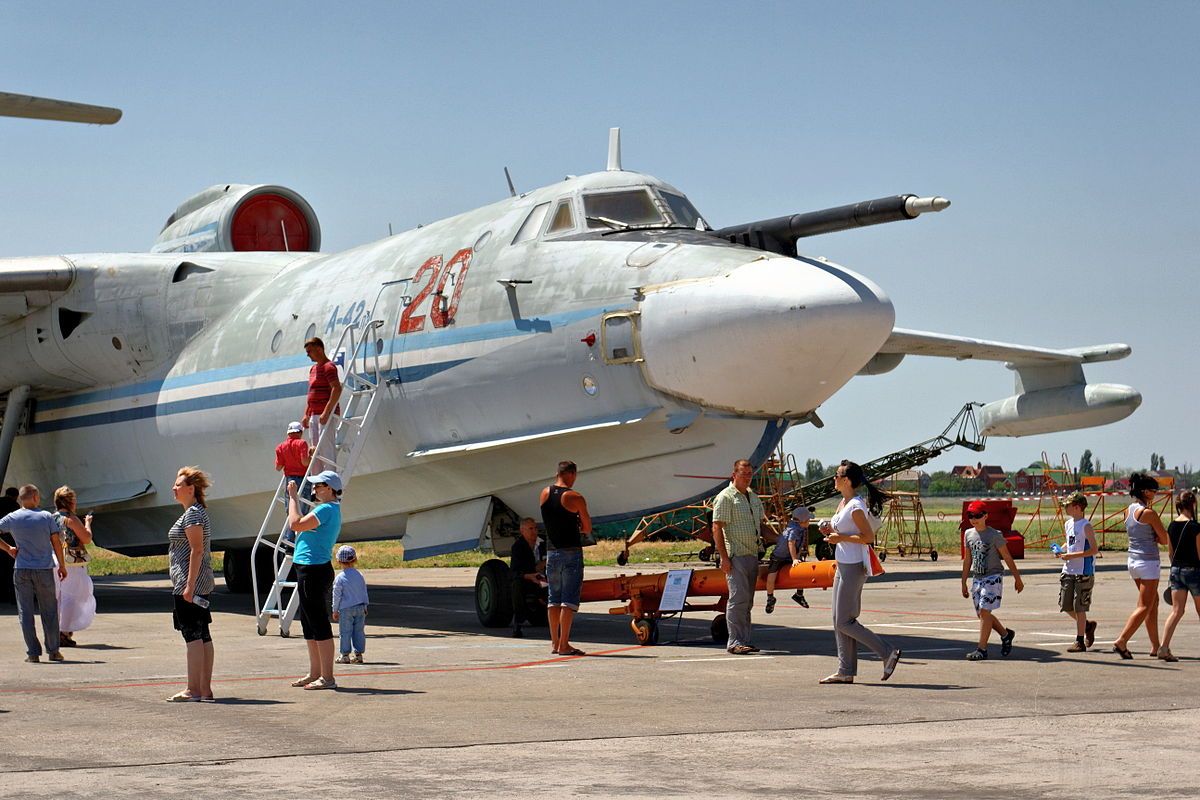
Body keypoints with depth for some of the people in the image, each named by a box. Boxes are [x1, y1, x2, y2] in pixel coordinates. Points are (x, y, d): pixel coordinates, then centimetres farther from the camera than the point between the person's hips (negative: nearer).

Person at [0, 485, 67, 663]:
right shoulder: (46, 517, -3)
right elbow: (56, 542, -2)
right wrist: (62, 565, 6)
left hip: (21, 570, 1)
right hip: (44, 569, -1)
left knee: (25, 612, 4)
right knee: (49, 611, 9)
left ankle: (33, 653, 1)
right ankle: (53, 650, 12)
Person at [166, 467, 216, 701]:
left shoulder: (192, 514, -13)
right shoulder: (197, 511, 18)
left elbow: (197, 550, -20)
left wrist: (189, 585, -23)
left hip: (189, 584, -10)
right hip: (201, 585, 10)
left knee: (192, 636, -8)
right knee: (203, 636, 9)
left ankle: (194, 690, -6)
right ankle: (205, 690, 11)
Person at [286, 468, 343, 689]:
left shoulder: (327, 509, -16)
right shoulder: (328, 509, 17)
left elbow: (295, 525, -21)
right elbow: (301, 525, 22)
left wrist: (293, 497, -11)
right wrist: (294, 498, 21)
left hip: (315, 570, -11)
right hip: (310, 569, 11)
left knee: (319, 625, -9)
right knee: (310, 624, 16)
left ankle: (327, 677, -8)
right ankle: (314, 673, 23)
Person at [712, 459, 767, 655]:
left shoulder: (754, 497, 18)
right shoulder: (726, 497, -7)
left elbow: (762, 524, 27)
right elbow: (717, 529, -12)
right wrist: (724, 557, -17)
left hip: (752, 555, 8)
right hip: (735, 556, -8)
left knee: (747, 600, 10)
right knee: (738, 598, -11)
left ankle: (746, 640, 14)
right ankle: (734, 642, -10)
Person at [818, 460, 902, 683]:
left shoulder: (856, 507, -17)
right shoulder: (843, 503, 12)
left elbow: (869, 537, -20)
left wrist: (841, 538, -20)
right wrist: (831, 531, 5)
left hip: (853, 568, -10)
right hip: (842, 566, 10)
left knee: (844, 622, -7)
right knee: (839, 621, 9)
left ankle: (888, 652, -2)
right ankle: (846, 671, 12)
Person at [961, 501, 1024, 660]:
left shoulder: (994, 535, -9)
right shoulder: (968, 534, 9)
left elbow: (1007, 558, -4)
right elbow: (967, 560, 16)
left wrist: (1017, 578, 0)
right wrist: (964, 583, 16)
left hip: (993, 577, -7)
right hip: (977, 578, 7)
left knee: (984, 611, -15)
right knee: (981, 614, 9)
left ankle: (982, 649, -13)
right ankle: (1006, 634, 31)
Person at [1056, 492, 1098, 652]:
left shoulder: (1086, 526, -13)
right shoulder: (1068, 524, 10)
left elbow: (1094, 549, -17)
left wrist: (1072, 556, -20)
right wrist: (1061, 550, 5)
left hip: (1084, 572, -8)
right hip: (1069, 571, 8)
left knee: (1079, 607, -3)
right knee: (1065, 605, 8)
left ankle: (1080, 642, 5)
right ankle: (1088, 626, 30)